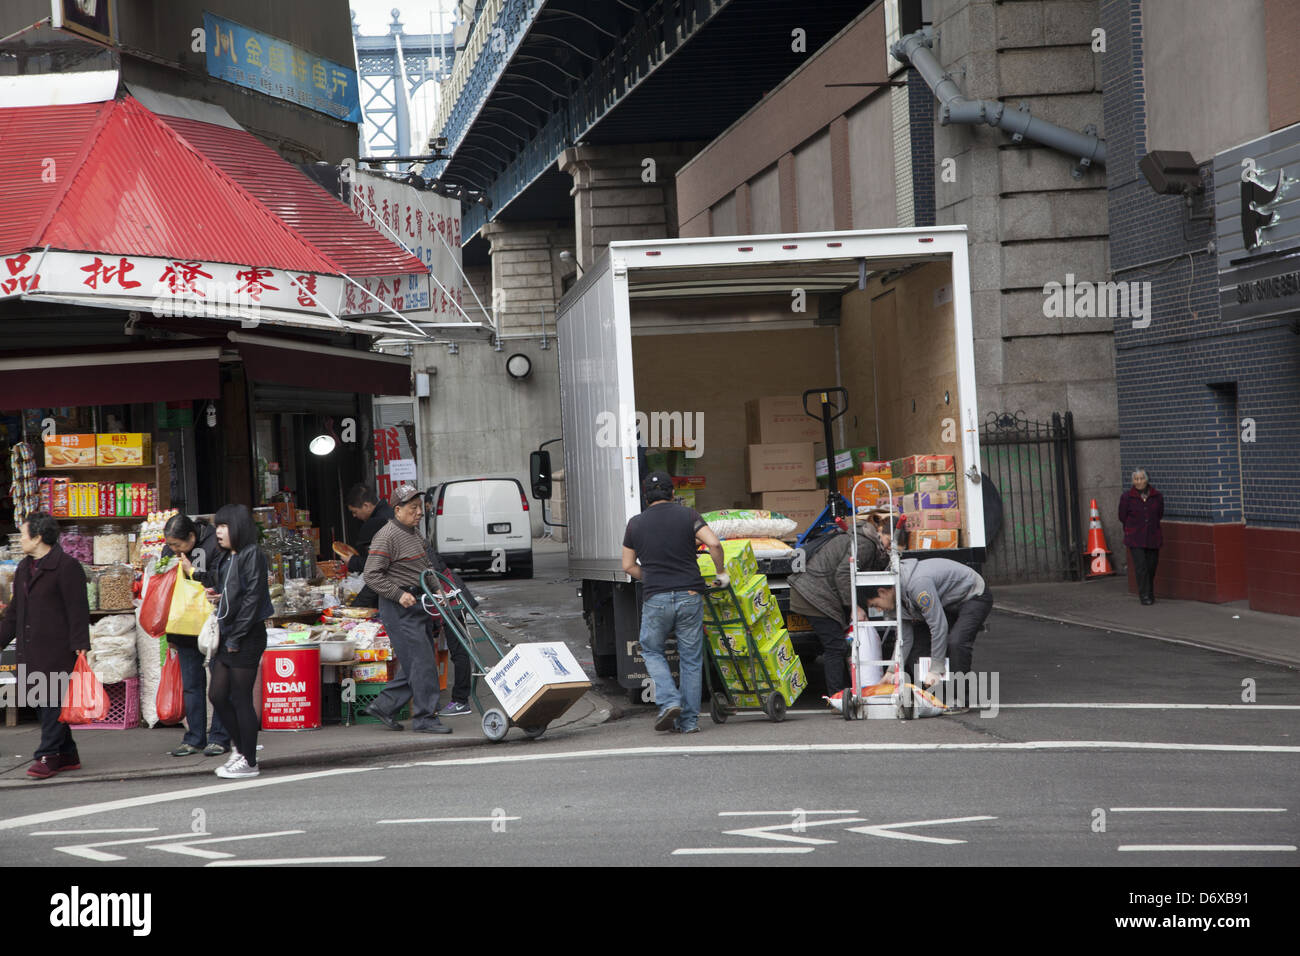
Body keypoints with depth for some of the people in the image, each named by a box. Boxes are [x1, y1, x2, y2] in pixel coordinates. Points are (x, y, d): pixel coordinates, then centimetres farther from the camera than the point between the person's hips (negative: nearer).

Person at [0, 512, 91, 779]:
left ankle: (47, 756, -6)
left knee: (53, 701, -8)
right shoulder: (24, 568, 19)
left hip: (57, 649, -8)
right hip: (31, 651, 9)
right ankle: (67, 755, 14)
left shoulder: (66, 566, -8)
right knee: (41, 702, 8)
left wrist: (80, 645, -17)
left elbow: (78, 609, -12)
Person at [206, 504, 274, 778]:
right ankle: (240, 745, 24)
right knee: (217, 695, 9)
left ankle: (249, 762, 4)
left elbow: (252, 598, -17)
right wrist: (216, 595, -1)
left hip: (247, 636, -9)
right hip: (228, 636, 9)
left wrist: (236, 637, -17)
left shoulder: (252, 555, -11)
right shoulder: (226, 558, 15)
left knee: (240, 699, -4)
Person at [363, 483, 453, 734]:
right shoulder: (387, 537, -13)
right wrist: (399, 594, -23)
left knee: (418, 662, 10)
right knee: (421, 661, -10)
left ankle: (383, 706, 19)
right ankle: (425, 718, -5)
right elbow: (372, 575, -18)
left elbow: (426, 567, 28)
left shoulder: (414, 534, 17)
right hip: (399, 609, -10)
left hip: (417, 604, 10)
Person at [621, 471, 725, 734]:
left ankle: (669, 701, -1)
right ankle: (689, 720, 9)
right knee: (691, 658, 9)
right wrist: (721, 572, 3)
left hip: (656, 598, 0)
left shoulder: (636, 524, 6)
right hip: (689, 595, 0)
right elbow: (714, 544, -11)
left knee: (651, 650, 19)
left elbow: (629, 566, 11)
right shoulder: (686, 515, 1)